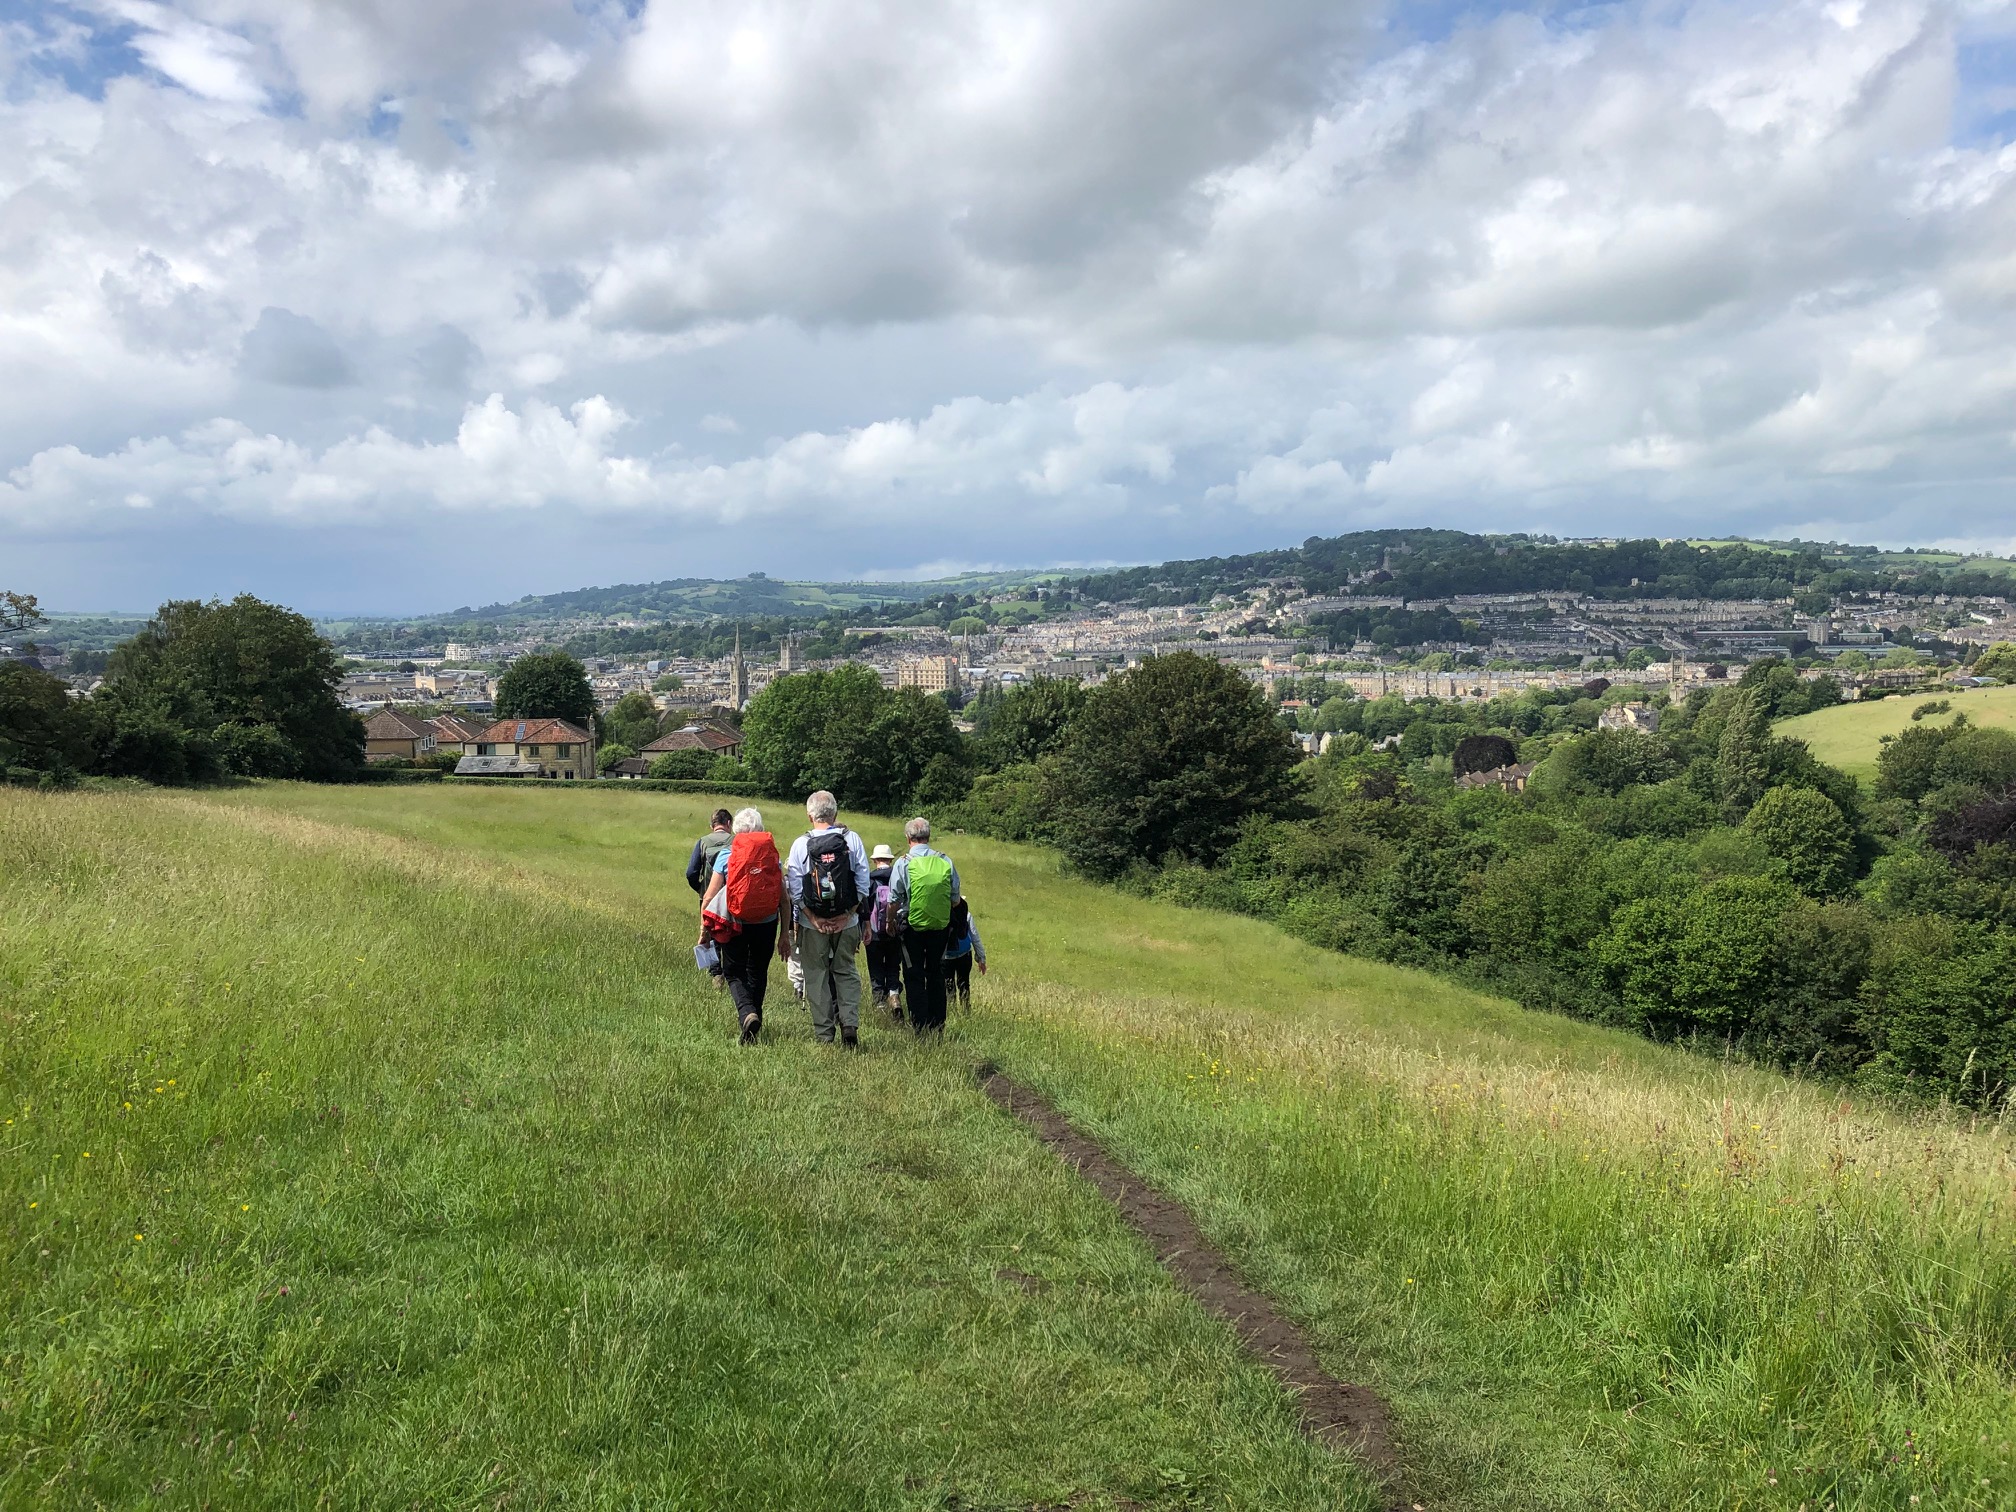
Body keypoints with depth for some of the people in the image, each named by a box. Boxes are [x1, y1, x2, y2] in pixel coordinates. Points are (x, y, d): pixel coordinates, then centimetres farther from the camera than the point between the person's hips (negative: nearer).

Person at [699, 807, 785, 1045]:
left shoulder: (726, 855, -4)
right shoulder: (773, 856, 1)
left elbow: (710, 896, -6)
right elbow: (784, 899, 0)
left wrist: (704, 928, 4)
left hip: (735, 925, -2)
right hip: (766, 925, 2)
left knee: (734, 972, 9)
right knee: (758, 973, 19)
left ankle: (747, 1013, -17)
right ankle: (754, 1019, 28)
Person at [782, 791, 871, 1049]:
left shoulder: (801, 844, -5)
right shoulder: (852, 839, -2)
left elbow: (794, 889, -8)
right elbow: (863, 883, -5)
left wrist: (814, 918, -5)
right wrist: (847, 915, -3)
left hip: (812, 923, -1)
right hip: (847, 920, 1)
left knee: (816, 975, 9)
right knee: (846, 973, 14)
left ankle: (824, 1035, 10)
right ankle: (850, 1025, -3)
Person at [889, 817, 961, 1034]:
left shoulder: (903, 863, -9)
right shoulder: (946, 861, -1)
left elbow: (894, 900, -5)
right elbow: (956, 899, 5)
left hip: (912, 926, -3)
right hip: (941, 927, 3)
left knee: (914, 977, 5)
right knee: (937, 976, 15)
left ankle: (920, 1027, 2)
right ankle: (937, 1026, 18)